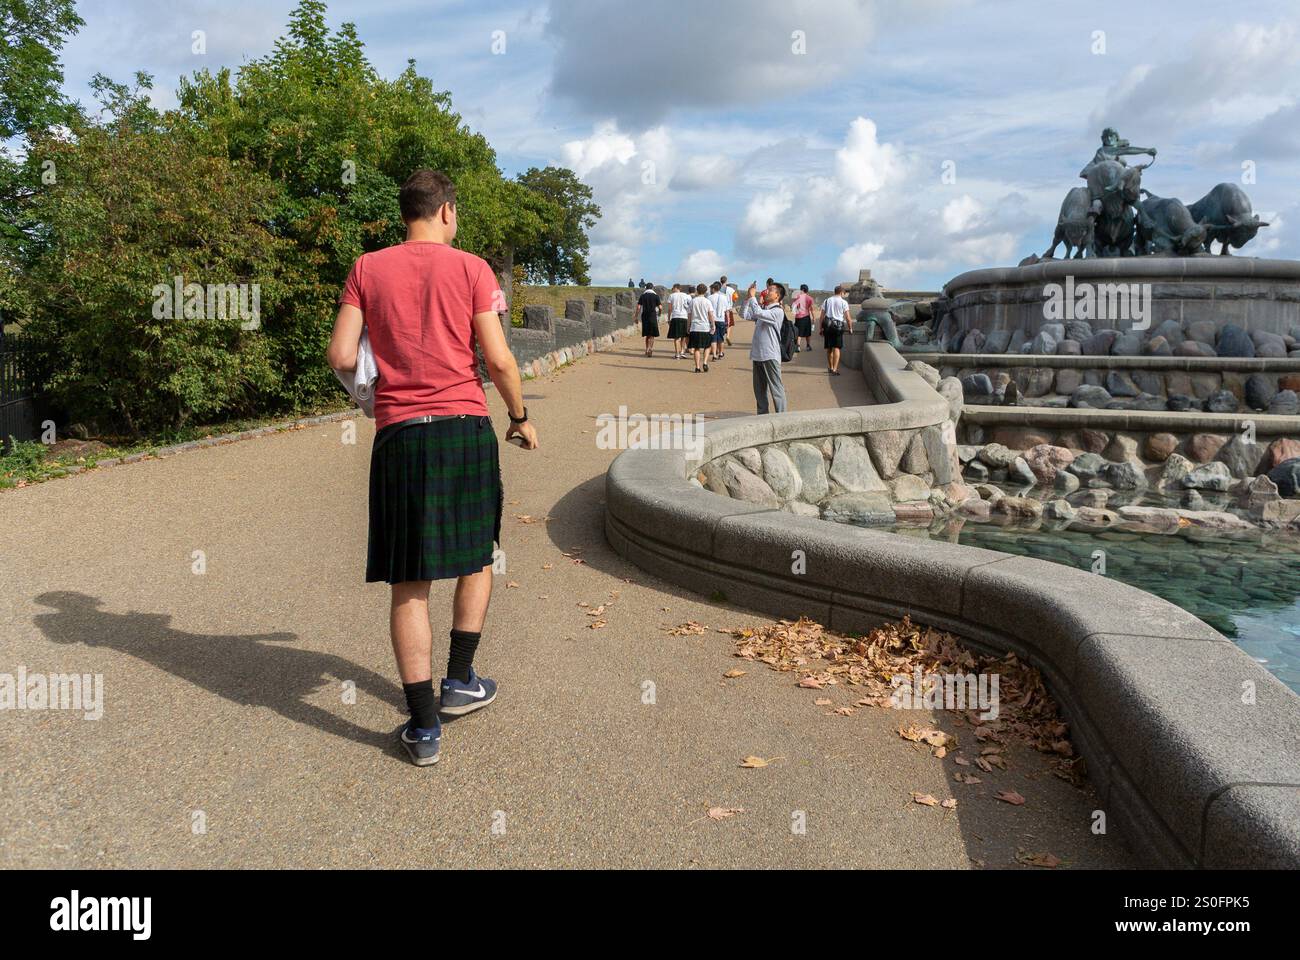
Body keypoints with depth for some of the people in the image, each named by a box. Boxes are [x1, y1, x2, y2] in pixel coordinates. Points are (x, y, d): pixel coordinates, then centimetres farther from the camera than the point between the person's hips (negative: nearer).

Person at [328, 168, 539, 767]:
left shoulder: (367, 269, 6)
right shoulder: (470, 268, 2)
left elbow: (341, 357, 0)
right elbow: (498, 360, -4)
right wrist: (520, 417, 11)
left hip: (398, 433, 1)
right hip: (465, 427, -1)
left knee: (408, 584, 5)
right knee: (477, 558, 21)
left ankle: (424, 728, 9)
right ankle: (459, 683, 28)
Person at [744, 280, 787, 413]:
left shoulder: (778, 311, -11)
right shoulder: (763, 309, 15)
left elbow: (758, 313, -24)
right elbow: (745, 315, 15)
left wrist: (752, 296, -14)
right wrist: (747, 297, 6)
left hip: (770, 356, -8)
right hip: (757, 354, 9)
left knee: (776, 388, -4)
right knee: (759, 389, 14)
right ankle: (762, 416, 23)